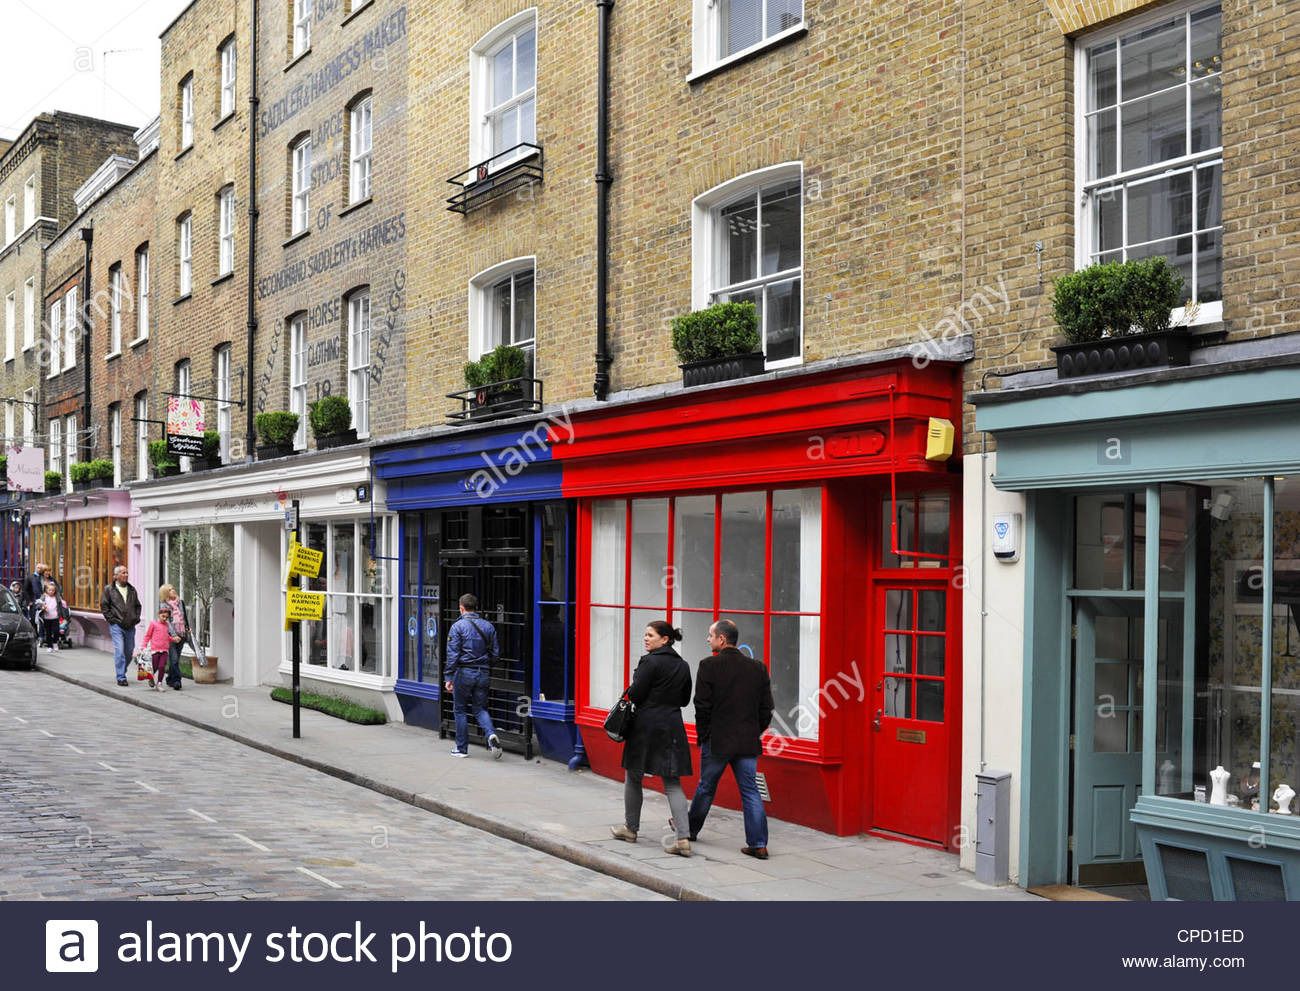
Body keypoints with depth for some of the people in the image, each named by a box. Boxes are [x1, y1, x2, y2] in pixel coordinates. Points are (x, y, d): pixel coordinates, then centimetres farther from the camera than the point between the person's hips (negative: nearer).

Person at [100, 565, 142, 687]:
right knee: (120, 651, -11)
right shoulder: (109, 589, -1)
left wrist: (136, 618, 9)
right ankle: (121, 678, -7)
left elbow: (137, 605, 21)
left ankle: (122, 671, 29)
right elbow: (103, 605, -1)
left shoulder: (132, 589, 13)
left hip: (130, 626, 5)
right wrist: (111, 619, -8)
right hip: (116, 626, -5)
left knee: (129, 651, 9)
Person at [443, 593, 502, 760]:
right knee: (480, 709, 12)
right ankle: (491, 735, -15)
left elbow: (452, 654, -11)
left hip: (464, 672, -4)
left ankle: (462, 748, 15)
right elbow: (495, 654, 9)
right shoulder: (488, 626, 7)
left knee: (460, 710, 9)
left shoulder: (457, 626, -6)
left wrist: (449, 678, -7)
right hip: (483, 673, 4)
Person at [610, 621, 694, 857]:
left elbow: (635, 694, -13)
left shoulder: (650, 661, -12)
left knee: (633, 777, 14)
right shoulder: (683, 666, 9)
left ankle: (630, 828, 27)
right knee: (673, 784, 4)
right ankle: (683, 839, -8)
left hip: (645, 726, -5)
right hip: (672, 728, 5)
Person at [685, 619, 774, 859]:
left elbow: (702, 705, -10)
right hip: (748, 742, 3)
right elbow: (766, 708, 5)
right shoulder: (757, 667, 3)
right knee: (750, 790, 6)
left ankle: (690, 829, 33)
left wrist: (703, 735, 2)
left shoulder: (709, 666, -10)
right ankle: (758, 844, 2)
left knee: (706, 788, 14)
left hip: (717, 740, -3)